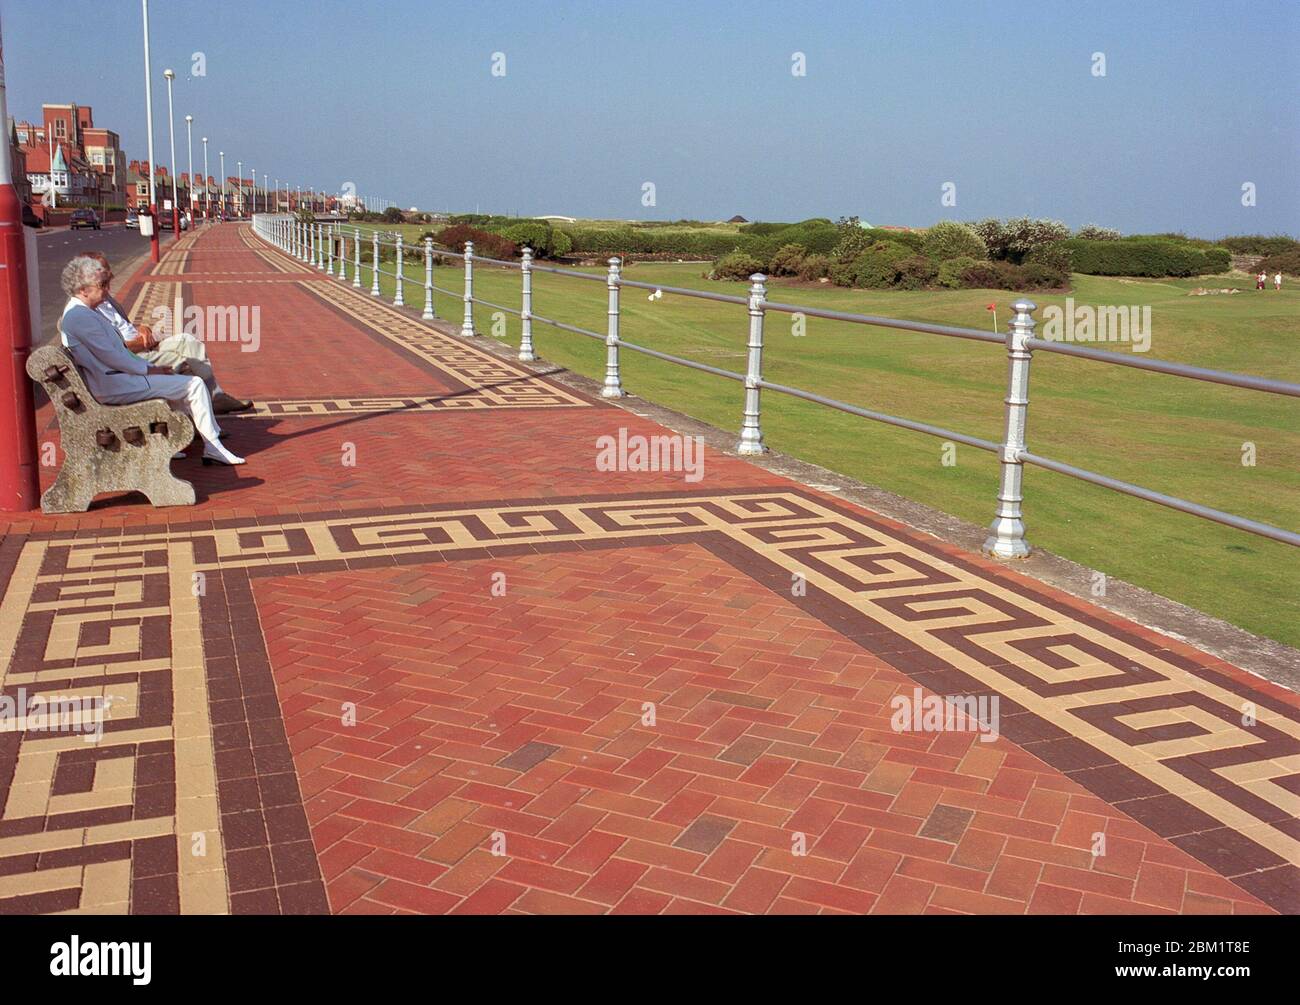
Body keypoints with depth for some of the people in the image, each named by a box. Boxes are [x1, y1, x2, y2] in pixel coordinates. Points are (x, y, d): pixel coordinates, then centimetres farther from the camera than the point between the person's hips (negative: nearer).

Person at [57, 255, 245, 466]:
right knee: (195, 385, -9)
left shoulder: (87, 312, 15)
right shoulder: (80, 317, -18)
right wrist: (148, 370, -9)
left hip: (119, 376, 11)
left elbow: (119, 350, 18)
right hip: (114, 388, -11)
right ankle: (213, 448, -3)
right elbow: (111, 357, -20)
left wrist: (150, 367, 9)